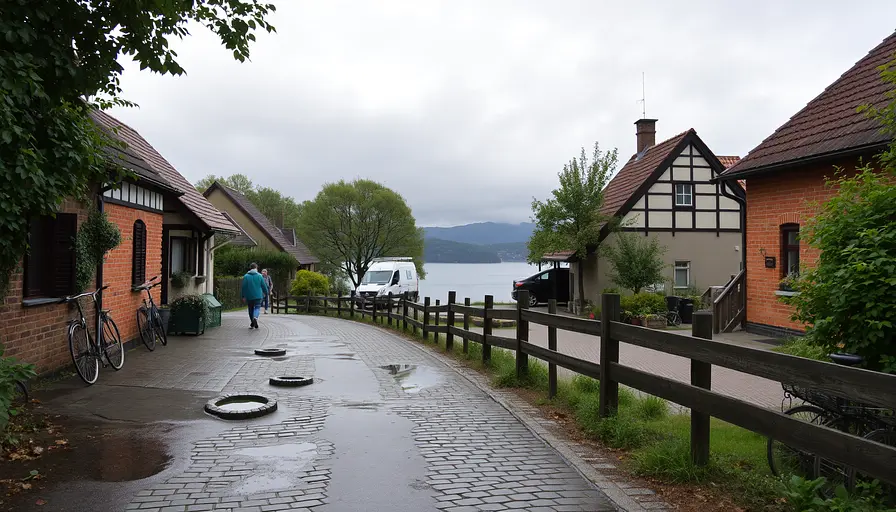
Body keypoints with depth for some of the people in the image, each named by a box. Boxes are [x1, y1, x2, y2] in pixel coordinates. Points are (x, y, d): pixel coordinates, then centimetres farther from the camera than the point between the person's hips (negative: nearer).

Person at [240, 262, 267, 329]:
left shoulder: (246, 276, -2)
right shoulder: (259, 276, -1)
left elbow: (243, 287, -4)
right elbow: (264, 286, 2)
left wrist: (243, 296, 2)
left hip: (249, 296, 1)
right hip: (258, 296, -1)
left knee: (251, 309, 13)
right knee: (257, 307, 1)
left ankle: (252, 323, 20)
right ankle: (255, 318, -29)